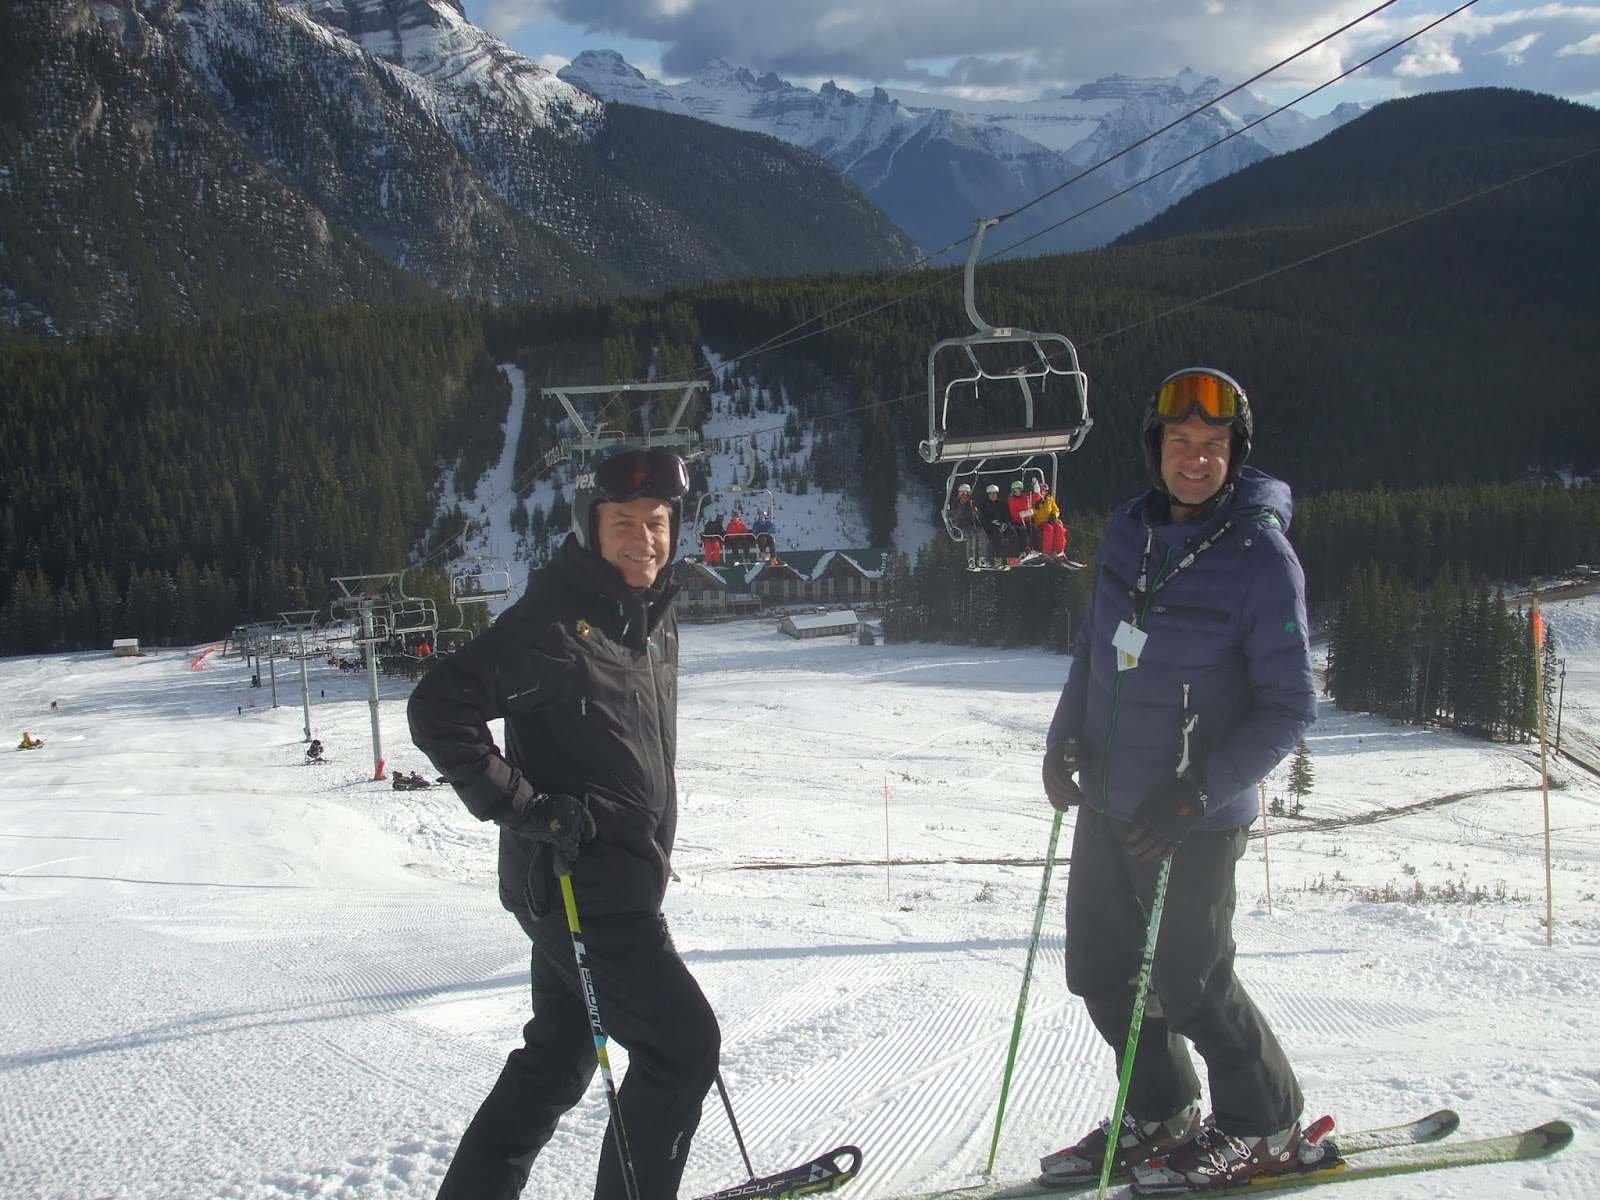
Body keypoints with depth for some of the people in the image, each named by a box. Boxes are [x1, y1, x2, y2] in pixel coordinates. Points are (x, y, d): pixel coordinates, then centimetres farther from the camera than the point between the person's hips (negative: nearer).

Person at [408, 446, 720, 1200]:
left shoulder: (654, 621, 10)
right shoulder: (556, 624, -18)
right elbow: (439, 711, -22)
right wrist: (523, 807, -25)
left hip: (622, 882, 9)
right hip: (580, 884, -9)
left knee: (559, 1057, 18)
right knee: (684, 1044, -2)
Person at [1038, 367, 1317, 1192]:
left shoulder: (1261, 556, -17)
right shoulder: (1130, 531, 2)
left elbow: (1288, 706, -16)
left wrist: (1195, 794, -22)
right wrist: (1065, 735, 4)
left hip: (1197, 816, -6)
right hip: (1107, 800, 7)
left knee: (1189, 984, 1)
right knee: (1099, 970, 13)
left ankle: (1266, 1127, 24)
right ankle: (1162, 1114, 33)